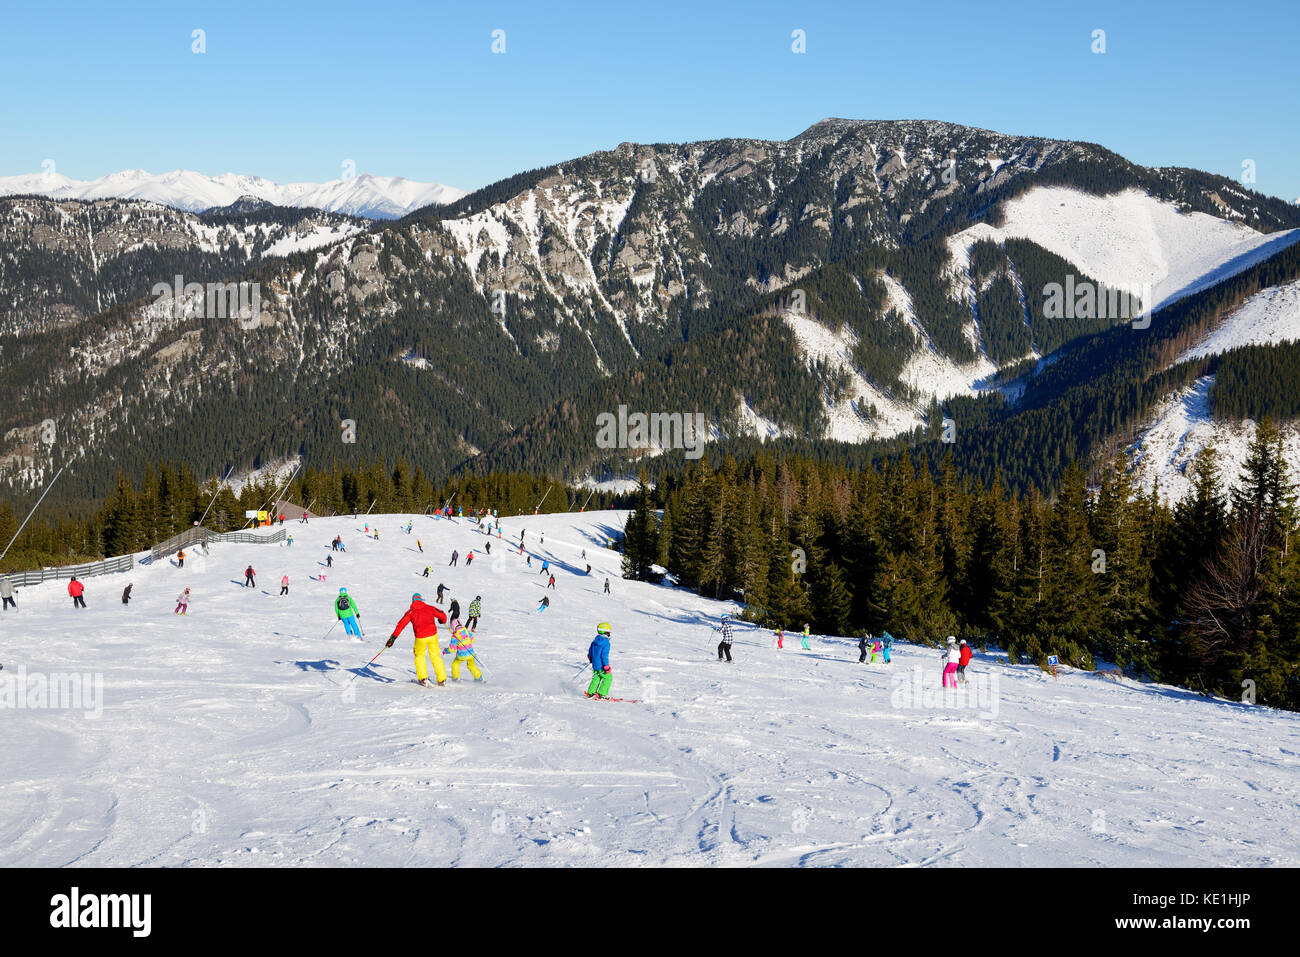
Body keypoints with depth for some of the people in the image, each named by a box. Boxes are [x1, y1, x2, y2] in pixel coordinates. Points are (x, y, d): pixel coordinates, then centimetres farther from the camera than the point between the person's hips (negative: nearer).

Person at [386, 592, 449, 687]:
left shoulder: (410, 612, 7)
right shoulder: (430, 608, 9)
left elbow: (401, 624, 1)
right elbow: (442, 616, 13)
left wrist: (393, 637, 1)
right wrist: (443, 621, 38)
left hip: (420, 637, -1)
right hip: (433, 635, 1)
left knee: (419, 656, 22)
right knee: (435, 656, 16)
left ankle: (423, 678, 12)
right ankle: (442, 679, 17)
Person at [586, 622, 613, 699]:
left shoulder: (595, 640, 4)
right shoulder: (606, 643, -21)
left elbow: (590, 651, 16)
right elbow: (604, 655, -25)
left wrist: (590, 658, 35)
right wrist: (606, 667, -21)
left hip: (595, 664, 8)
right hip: (601, 665, -8)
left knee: (596, 678, 19)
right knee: (608, 678, 6)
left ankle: (590, 693, 19)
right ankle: (602, 694, 4)